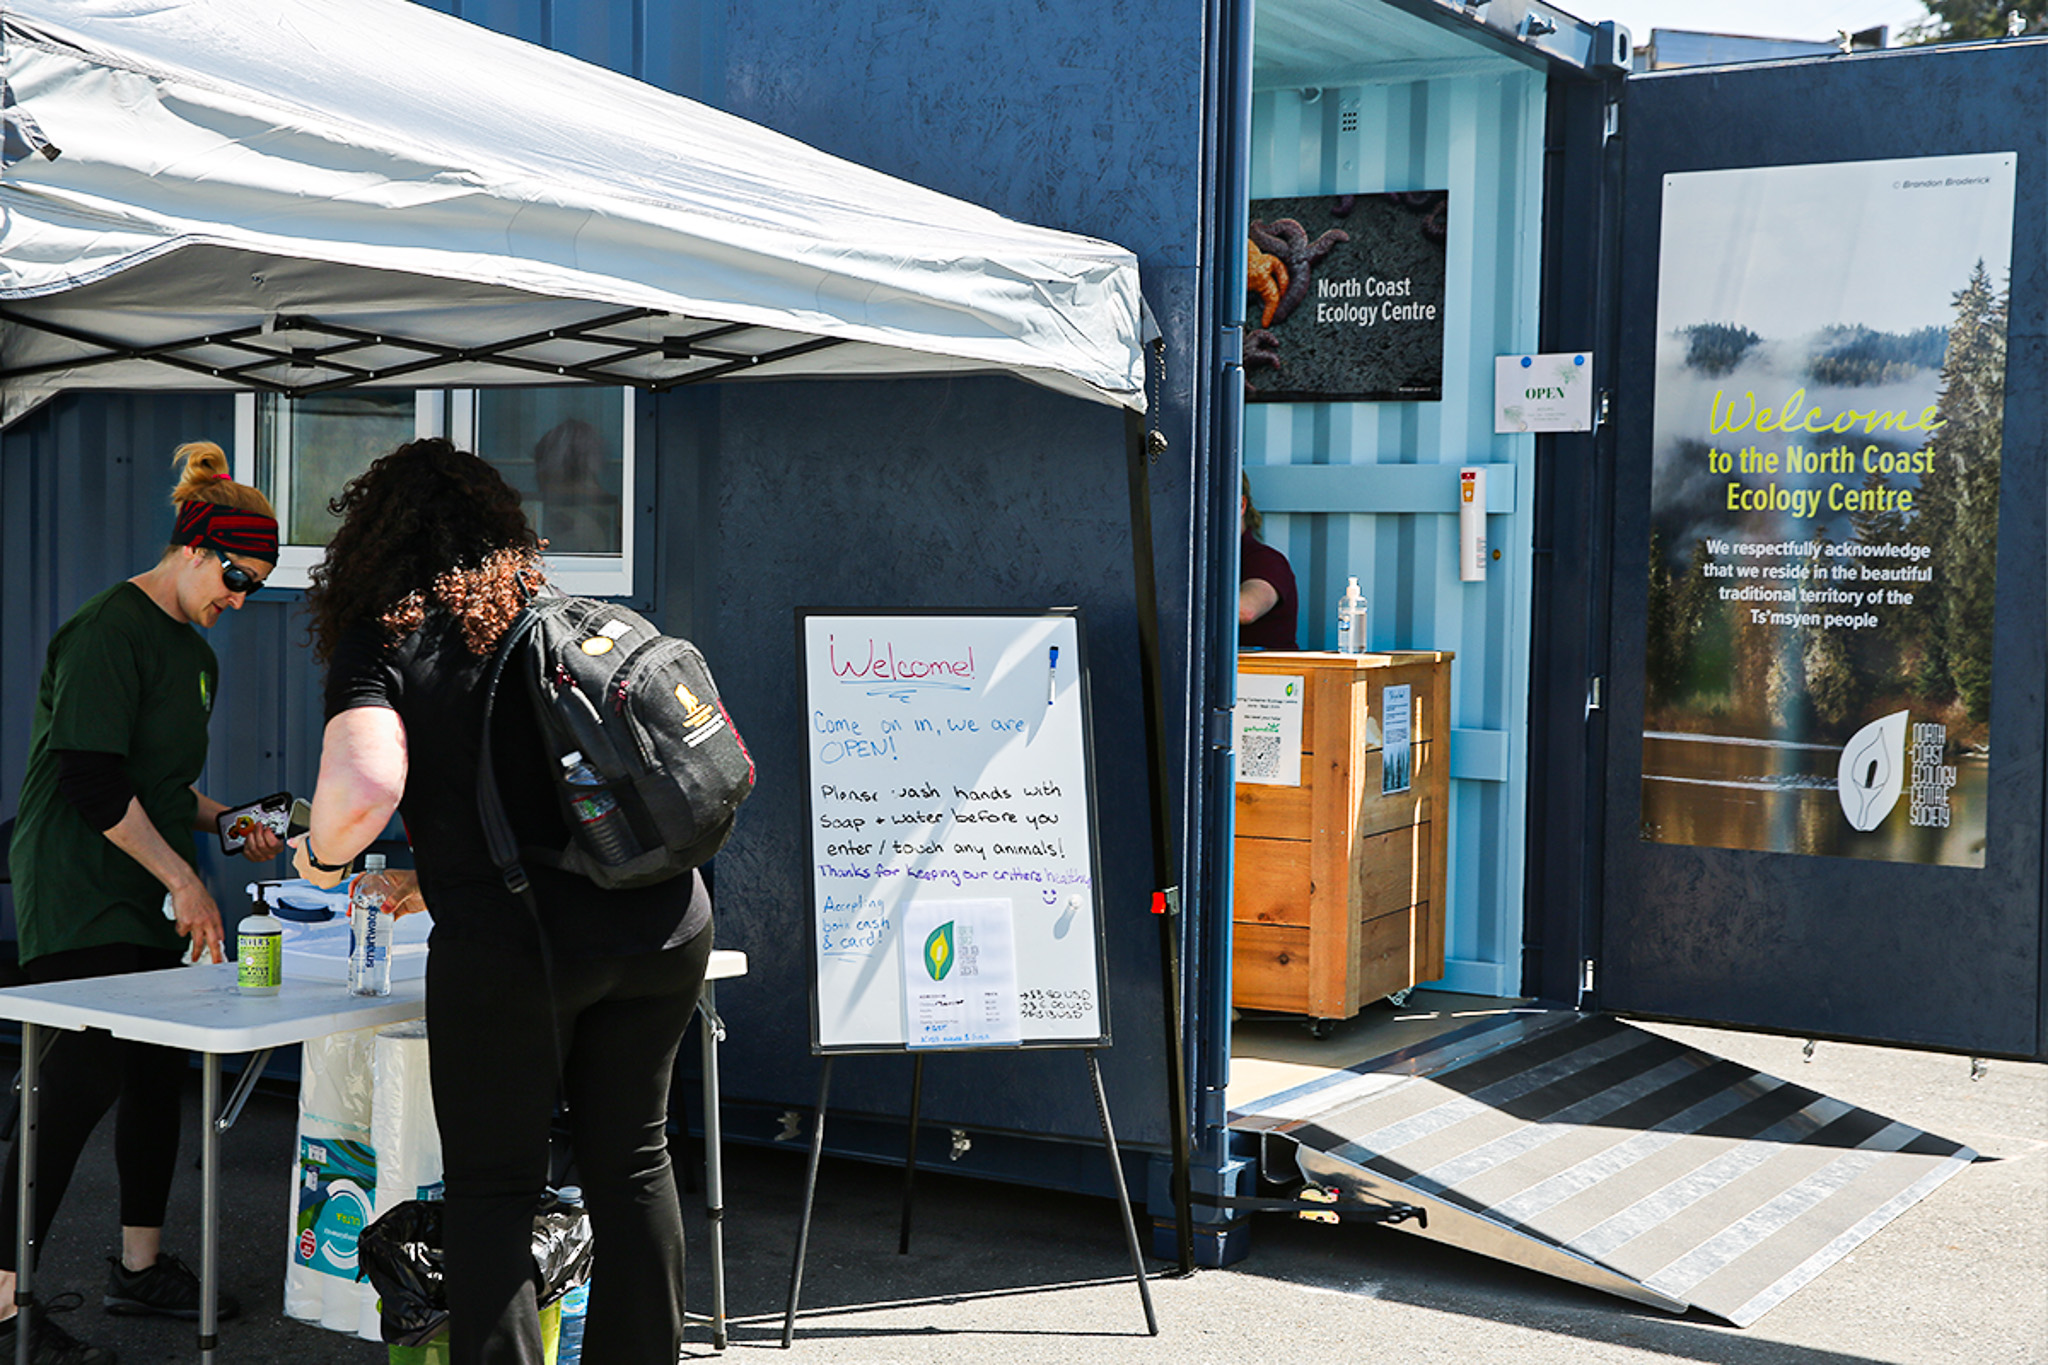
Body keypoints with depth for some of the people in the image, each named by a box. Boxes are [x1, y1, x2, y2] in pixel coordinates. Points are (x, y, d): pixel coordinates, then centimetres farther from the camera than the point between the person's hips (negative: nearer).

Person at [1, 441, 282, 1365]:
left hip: (151, 904, 9)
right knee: (83, 1081, -13)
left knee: (161, 1074, 10)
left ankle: (140, 1266, 22)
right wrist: (183, 879, -16)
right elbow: (94, 782, -20)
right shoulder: (109, 632, -13)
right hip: (79, 897, -9)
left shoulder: (195, 655, 17)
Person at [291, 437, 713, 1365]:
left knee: (493, 1185, 8)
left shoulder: (384, 641, -1)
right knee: (630, 1160, 19)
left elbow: (363, 787, -20)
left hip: (516, 942, -5)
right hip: (665, 925, 5)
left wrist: (322, 856, 4)